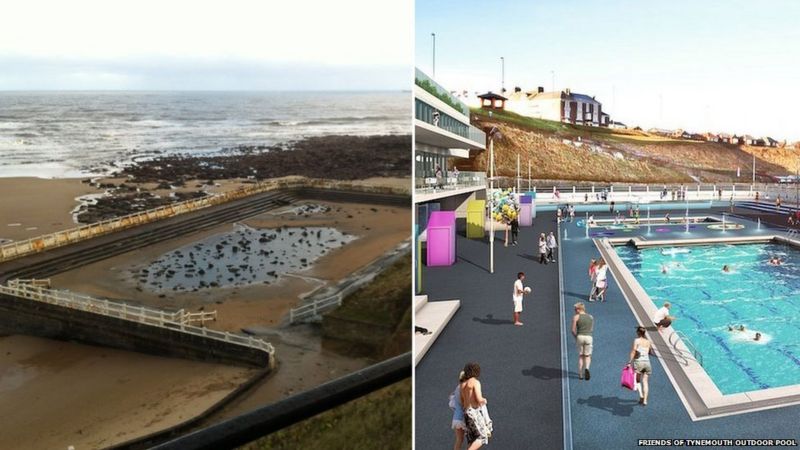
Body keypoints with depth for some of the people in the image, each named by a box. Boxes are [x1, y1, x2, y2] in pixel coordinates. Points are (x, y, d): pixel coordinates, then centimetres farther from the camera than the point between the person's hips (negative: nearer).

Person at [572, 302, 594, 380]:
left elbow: (573, 330, -6)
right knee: (587, 356, 12)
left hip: (580, 336, -1)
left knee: (580, 356, 13)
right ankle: (586, 368, -16)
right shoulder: (591, 317, 10)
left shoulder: (576, 317, -2)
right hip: (588, 337, 1)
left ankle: (580, 374, 10)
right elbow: (592, 329, 15)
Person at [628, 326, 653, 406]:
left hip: (638, 362, -4)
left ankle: (641, 395, -10)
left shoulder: (637, 340, -3)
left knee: (637, 380, 11)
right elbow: (650, 352, 15)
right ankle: (645, 400, 1)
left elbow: (633, 351, -13)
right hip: (647, 362, 4)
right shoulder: (648, 341, 10)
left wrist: (629, 362, -15)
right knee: (645, 381, 6)